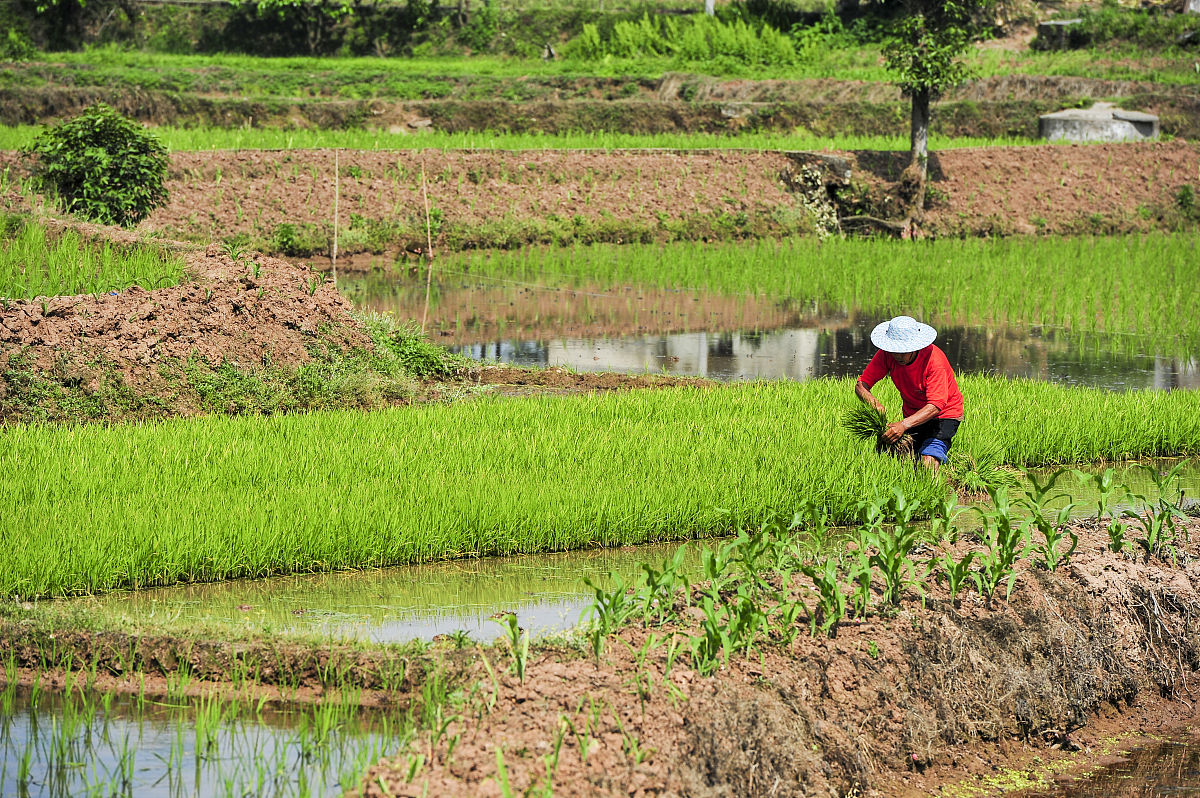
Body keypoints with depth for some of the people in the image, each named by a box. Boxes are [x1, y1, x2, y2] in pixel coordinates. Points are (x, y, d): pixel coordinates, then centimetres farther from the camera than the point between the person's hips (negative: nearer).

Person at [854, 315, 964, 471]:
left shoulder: (934, 359, -30)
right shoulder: (887, 355, -16)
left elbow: (935, 406, -36)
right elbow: (861, 385, -14)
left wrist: (904, 424, -50)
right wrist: (873, 402, -39)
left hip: (944, 413, -5)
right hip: (912, 414, 5)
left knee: (928, 464, -23)